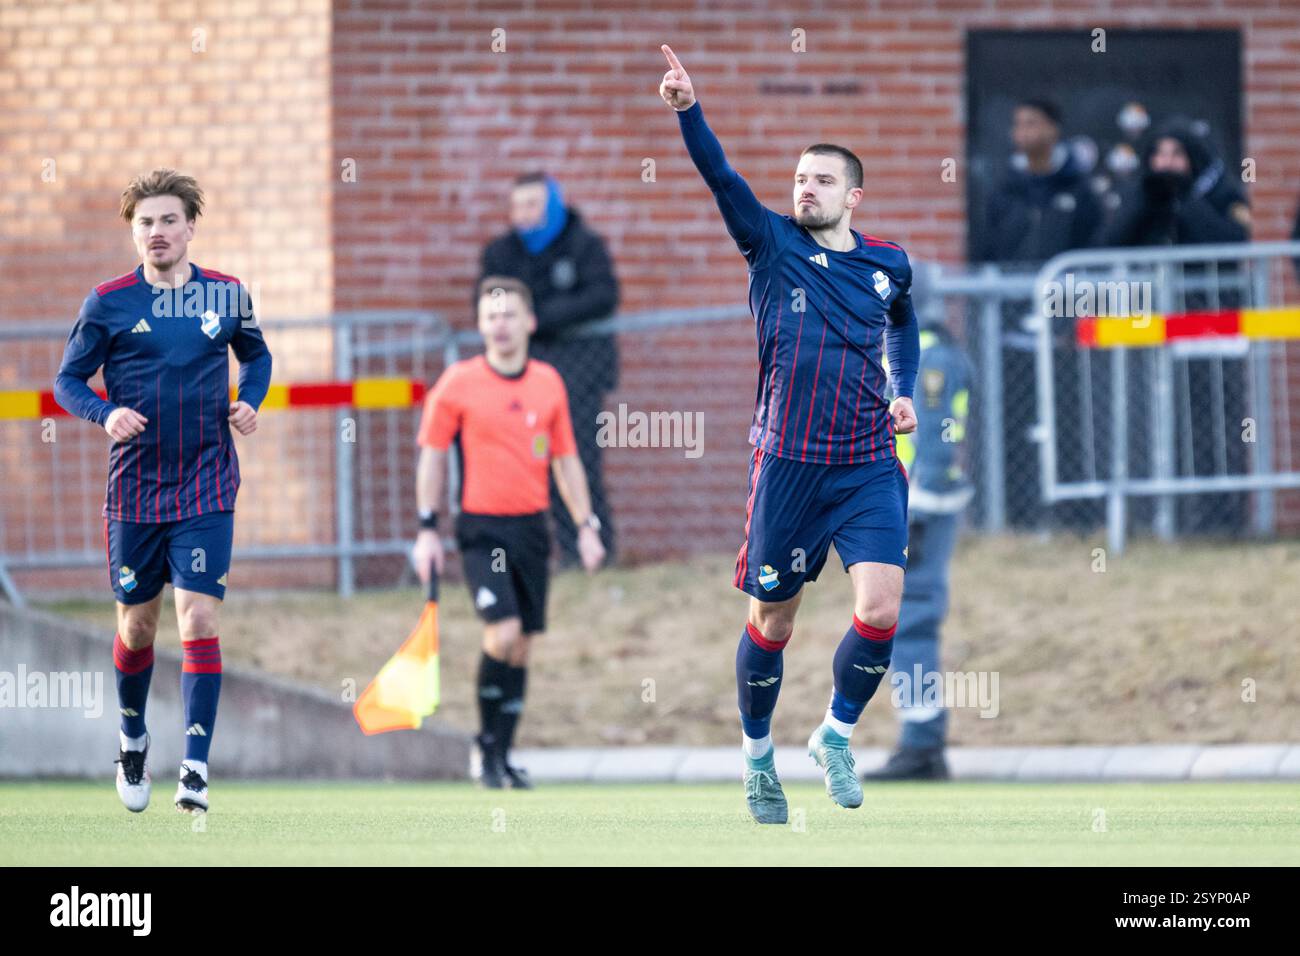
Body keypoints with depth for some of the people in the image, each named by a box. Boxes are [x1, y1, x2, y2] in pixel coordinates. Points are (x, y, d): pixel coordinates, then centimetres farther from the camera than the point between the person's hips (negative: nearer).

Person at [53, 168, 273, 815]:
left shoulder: (226, 295, 2)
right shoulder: (109, 303, -3)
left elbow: (256, 353, 20)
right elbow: (68, 379, 2)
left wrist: (250, 400, -1)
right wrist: (105, 414, -18)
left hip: (207, 492, 0)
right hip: (134, 489, 0)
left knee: (200, 621, -12)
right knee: (137, 627, 11)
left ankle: (195, 770, -11)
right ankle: (133, 742, 36)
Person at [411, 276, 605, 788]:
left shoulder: (548, 382, 7)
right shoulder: (458, 382, -3)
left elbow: (565, 459, 14)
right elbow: (432, 455, 1)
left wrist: (585, 526, 9)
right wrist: (427, 529, -3)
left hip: (532, 529, 4)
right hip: (482, 529, -4)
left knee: (521, 645, 5)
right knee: (504, 631, -19)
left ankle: (502, 757, 15)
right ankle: (487, 743, -2)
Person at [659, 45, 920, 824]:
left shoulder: (887, 263, 7)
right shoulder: (773, 246, -1)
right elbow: (722, 178, -17)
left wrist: (905, 391, 14)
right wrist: (690, 111, -32)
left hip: (870, 466, 1)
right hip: (788, 463, -1)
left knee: (881, 610, -14)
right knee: (772, 620, 7)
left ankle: (837, 736, 9)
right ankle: (758, 758, 27)